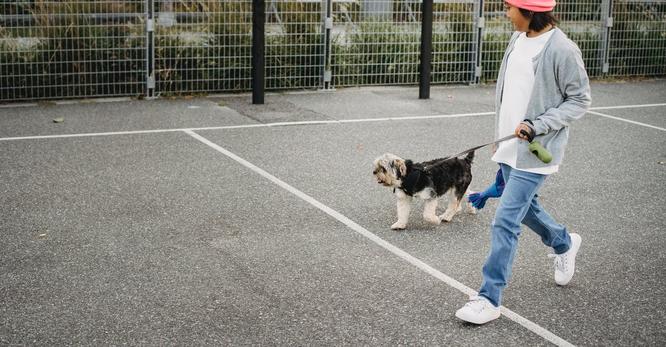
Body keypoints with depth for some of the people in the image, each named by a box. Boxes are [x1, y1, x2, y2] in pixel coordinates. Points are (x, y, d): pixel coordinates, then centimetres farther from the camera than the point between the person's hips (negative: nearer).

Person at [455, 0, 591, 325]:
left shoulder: (562, 49, -19)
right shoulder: (517, 39, 5)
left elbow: (579, 100, -11)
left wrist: (537, 126, -20)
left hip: (535, 151, -8)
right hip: (509, 147, 8)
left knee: (505, 221, -9)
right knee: (524, 206, 24)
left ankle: (489, 299, 0)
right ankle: (564, 243, 52)